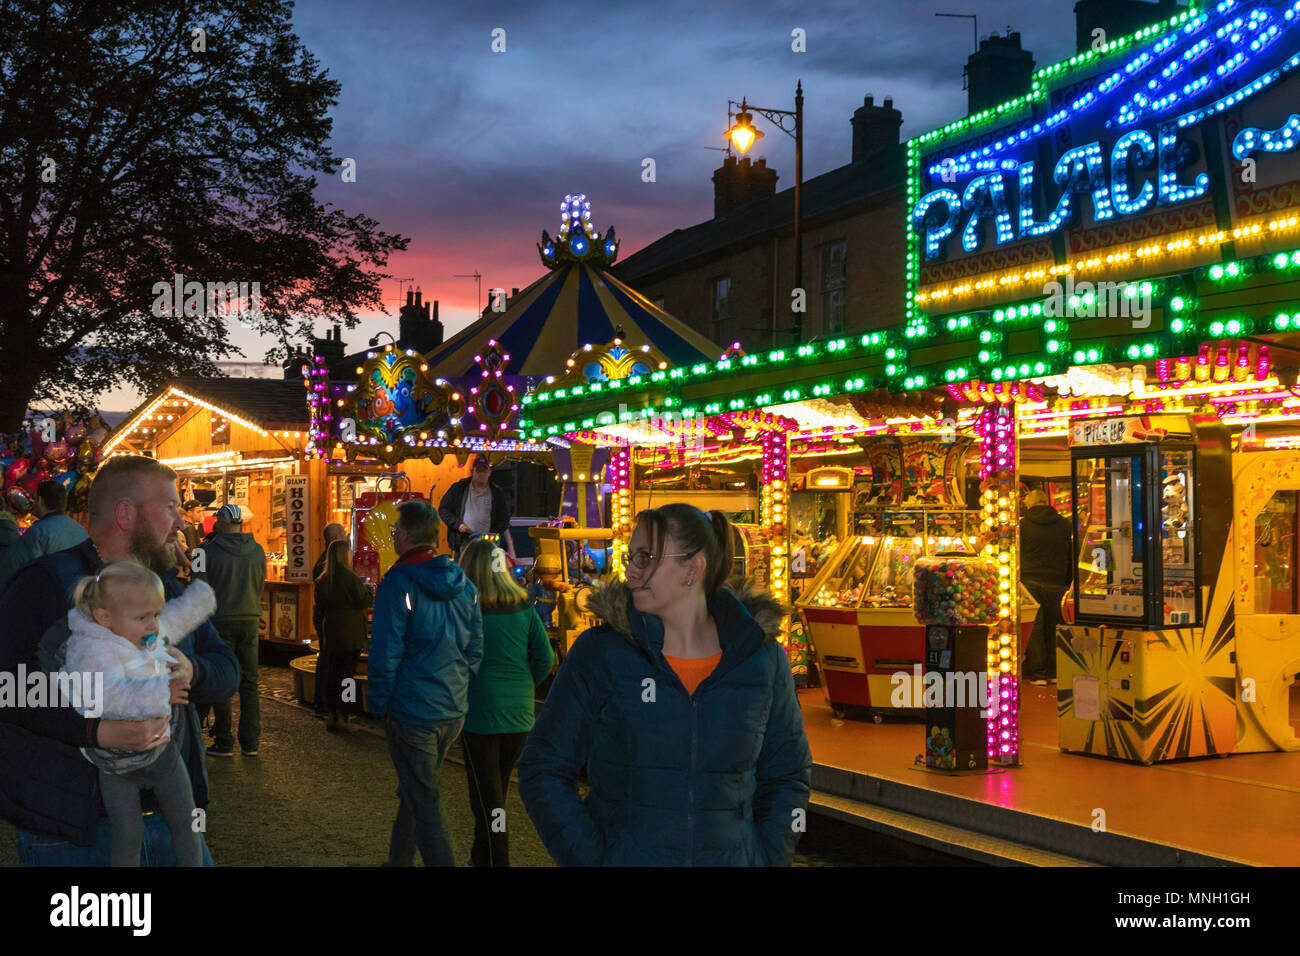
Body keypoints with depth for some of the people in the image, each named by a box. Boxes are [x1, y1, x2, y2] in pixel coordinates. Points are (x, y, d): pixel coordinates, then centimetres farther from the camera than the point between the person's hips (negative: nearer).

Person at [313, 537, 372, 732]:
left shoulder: (322, 580, 5)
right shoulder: (349, 578, -16)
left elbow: (320, 606, 14)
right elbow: (364, 601, -11)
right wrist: (367, 589, 7)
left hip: (331, 635, 6)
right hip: (350, 635, -6)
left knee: (333, 674, 12)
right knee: (346, 675, -1)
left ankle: (333, 716, 15)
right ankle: (341, 717, -1)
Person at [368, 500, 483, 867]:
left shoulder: (399, 583, -15)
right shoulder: (463, 584, 6)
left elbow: (385, 653, -16)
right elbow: (475, 649, 10)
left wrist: (379, 703, -5)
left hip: (412, 712, -7)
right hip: (454, 710, 7)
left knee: (424, 802, -1)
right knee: (414, 792, 23)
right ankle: (399, 859, 36)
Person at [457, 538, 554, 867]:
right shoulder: (524, 607, -1)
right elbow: (545, 658, 1)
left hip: (479, 712, -5)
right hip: (520, 714, 5)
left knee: (487, 795, 4)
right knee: (497, 790, 19)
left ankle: (495, 860, 4)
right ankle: (482, 857, 32)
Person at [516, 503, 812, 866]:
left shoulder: (762, 659, -1)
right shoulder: (599, 652, -7)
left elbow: (788, 773, 8)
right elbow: (544, 768, -5)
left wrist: (766, 858, -2)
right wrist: (589, 858, -13)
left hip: (729, 857, 2)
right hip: (620, 855, -1)